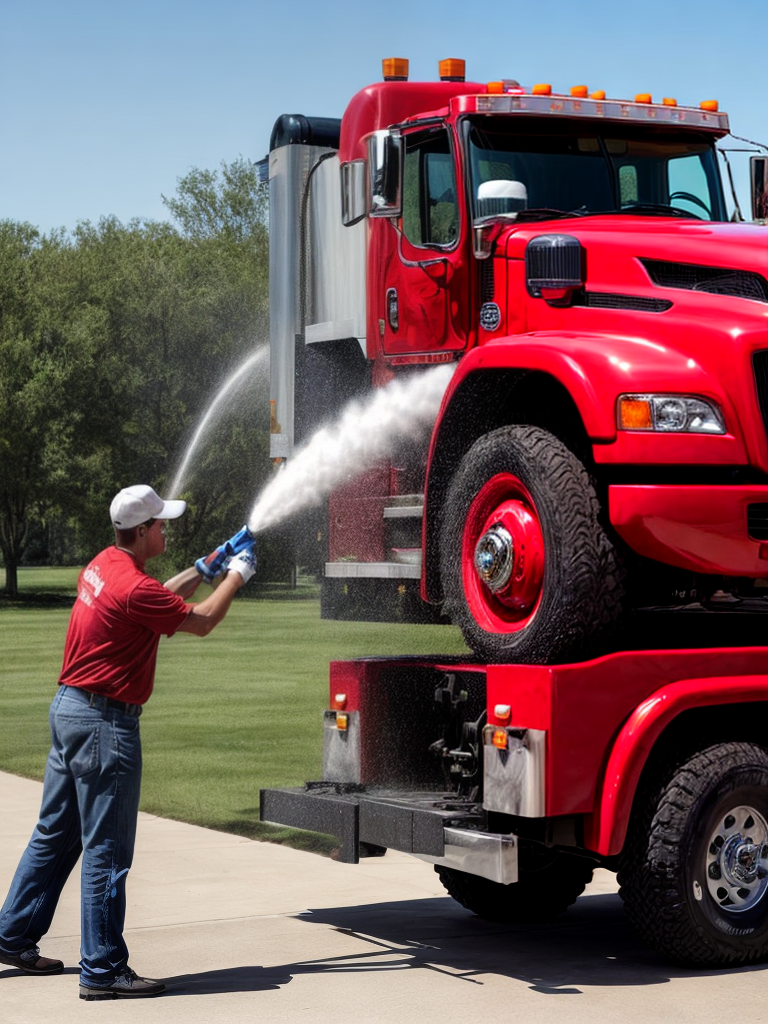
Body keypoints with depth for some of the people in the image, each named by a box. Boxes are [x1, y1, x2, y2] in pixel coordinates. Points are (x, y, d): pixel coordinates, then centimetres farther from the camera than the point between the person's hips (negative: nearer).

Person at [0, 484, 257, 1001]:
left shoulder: (103, 565, 9)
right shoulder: (132, 585, -21)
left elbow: (162, 599, 25)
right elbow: (202, 621, -10)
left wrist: (202, 570, 22)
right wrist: (236, 575, 4)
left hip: (69, 708, 10)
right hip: (105, 723, -10)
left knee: (56, 835, 19)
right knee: (107, 851, -5)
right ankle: (103, 970, -1)